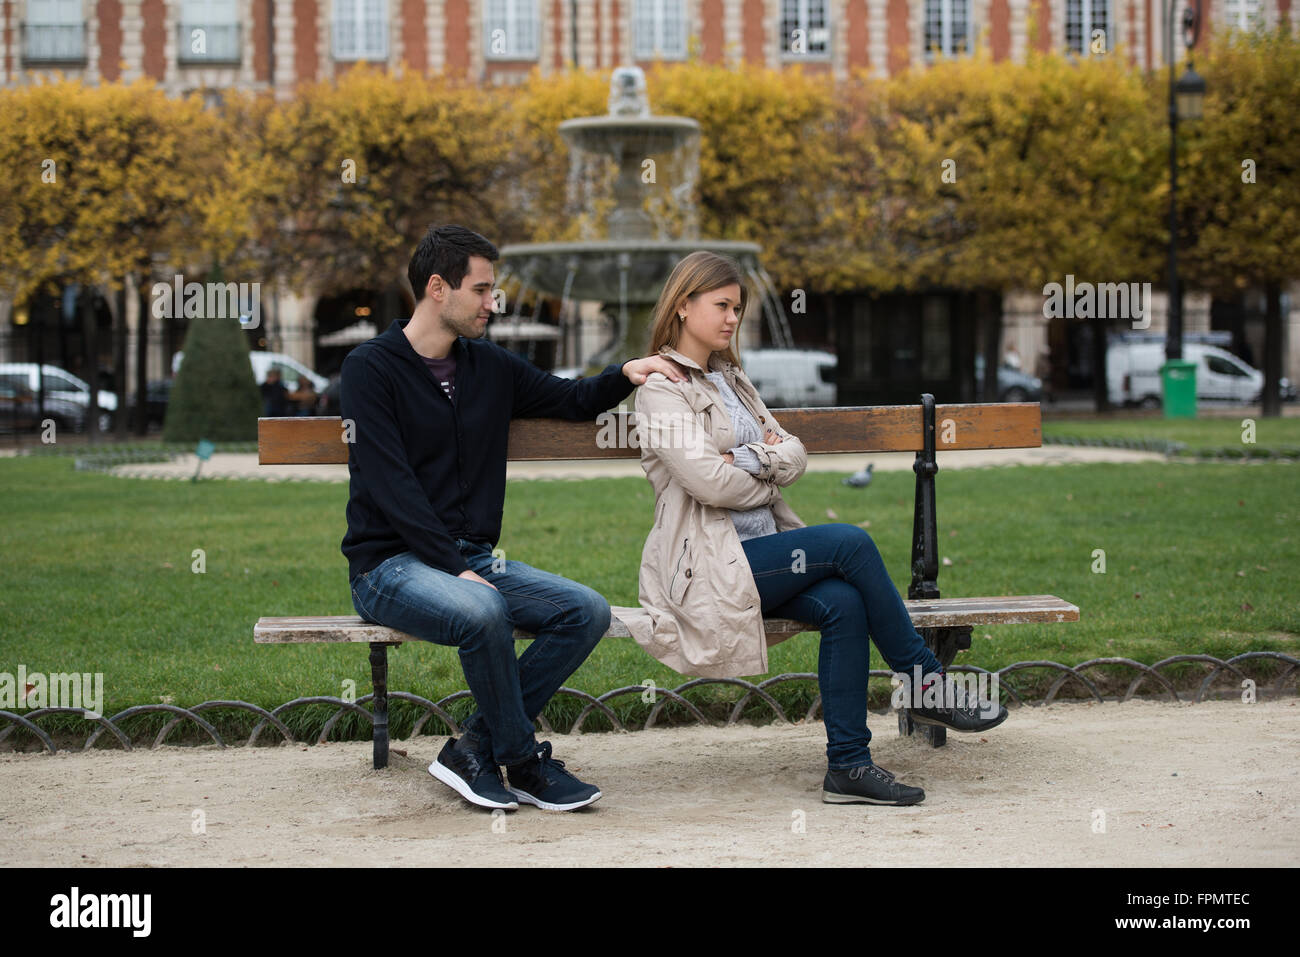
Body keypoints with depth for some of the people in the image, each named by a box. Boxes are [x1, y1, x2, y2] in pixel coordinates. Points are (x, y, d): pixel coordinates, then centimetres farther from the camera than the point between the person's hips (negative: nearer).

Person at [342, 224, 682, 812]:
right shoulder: (371, 368, -6)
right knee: (482, 611, -36)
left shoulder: (490, 367, 14)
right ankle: (522, 762, -13)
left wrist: (625, 375, 7)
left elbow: (572, 401, 28)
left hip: (473, 559, 7)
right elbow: (391, 486, -15)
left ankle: (474, 750, -11)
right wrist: (456, 568, -22)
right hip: (391, 564, -7)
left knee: (587, 610, -15)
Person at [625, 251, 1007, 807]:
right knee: (851, 543, -22)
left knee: (844, 602, -23)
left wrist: (752, 457, -9)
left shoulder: (730, 378, 21)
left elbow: (794, 455, 11)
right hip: (709, 568, -7)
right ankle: (928, 686, -10)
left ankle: (849, 765, -23)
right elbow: (706, 479, -17)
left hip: (761, 551, 7)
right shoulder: (662, 387, -4)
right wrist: (767, 482, 1)